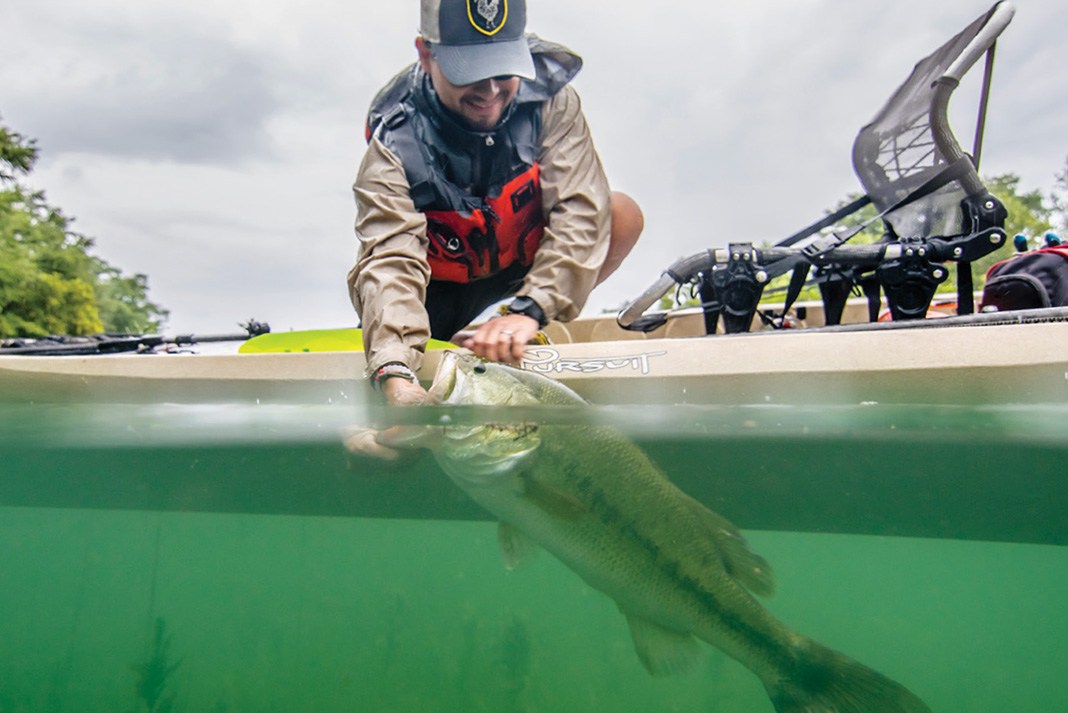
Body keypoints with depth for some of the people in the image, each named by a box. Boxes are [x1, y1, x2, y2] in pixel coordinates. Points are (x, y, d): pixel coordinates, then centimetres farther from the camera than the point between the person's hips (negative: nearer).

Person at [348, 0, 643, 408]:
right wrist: (395, 373, -56)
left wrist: (530, 309, -46)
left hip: (526, 263, 0)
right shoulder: (395, 143, -27)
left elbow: (581, 209, -32)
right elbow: (391, 258, -39)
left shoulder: (551, 98, -23)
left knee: (623, 215, -23)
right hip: (443, 287, 1)